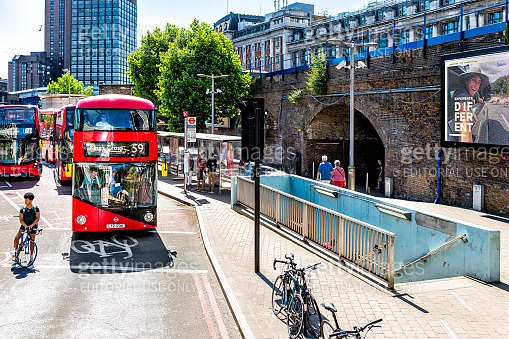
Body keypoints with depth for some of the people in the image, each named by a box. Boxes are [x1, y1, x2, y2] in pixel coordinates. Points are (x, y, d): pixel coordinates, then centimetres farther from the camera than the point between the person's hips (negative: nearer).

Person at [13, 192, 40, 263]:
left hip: (33, 226, -1)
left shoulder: (36, 208, -5)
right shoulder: (22, 209, -2)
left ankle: (31, 255, 15)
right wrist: (26, 226, -22)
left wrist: (31, 225, -25)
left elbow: (37, 218, -12)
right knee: (16, 237, -16)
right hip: (24, 225, 1)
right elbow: (21, 220, -7)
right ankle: (15, 252, 4)